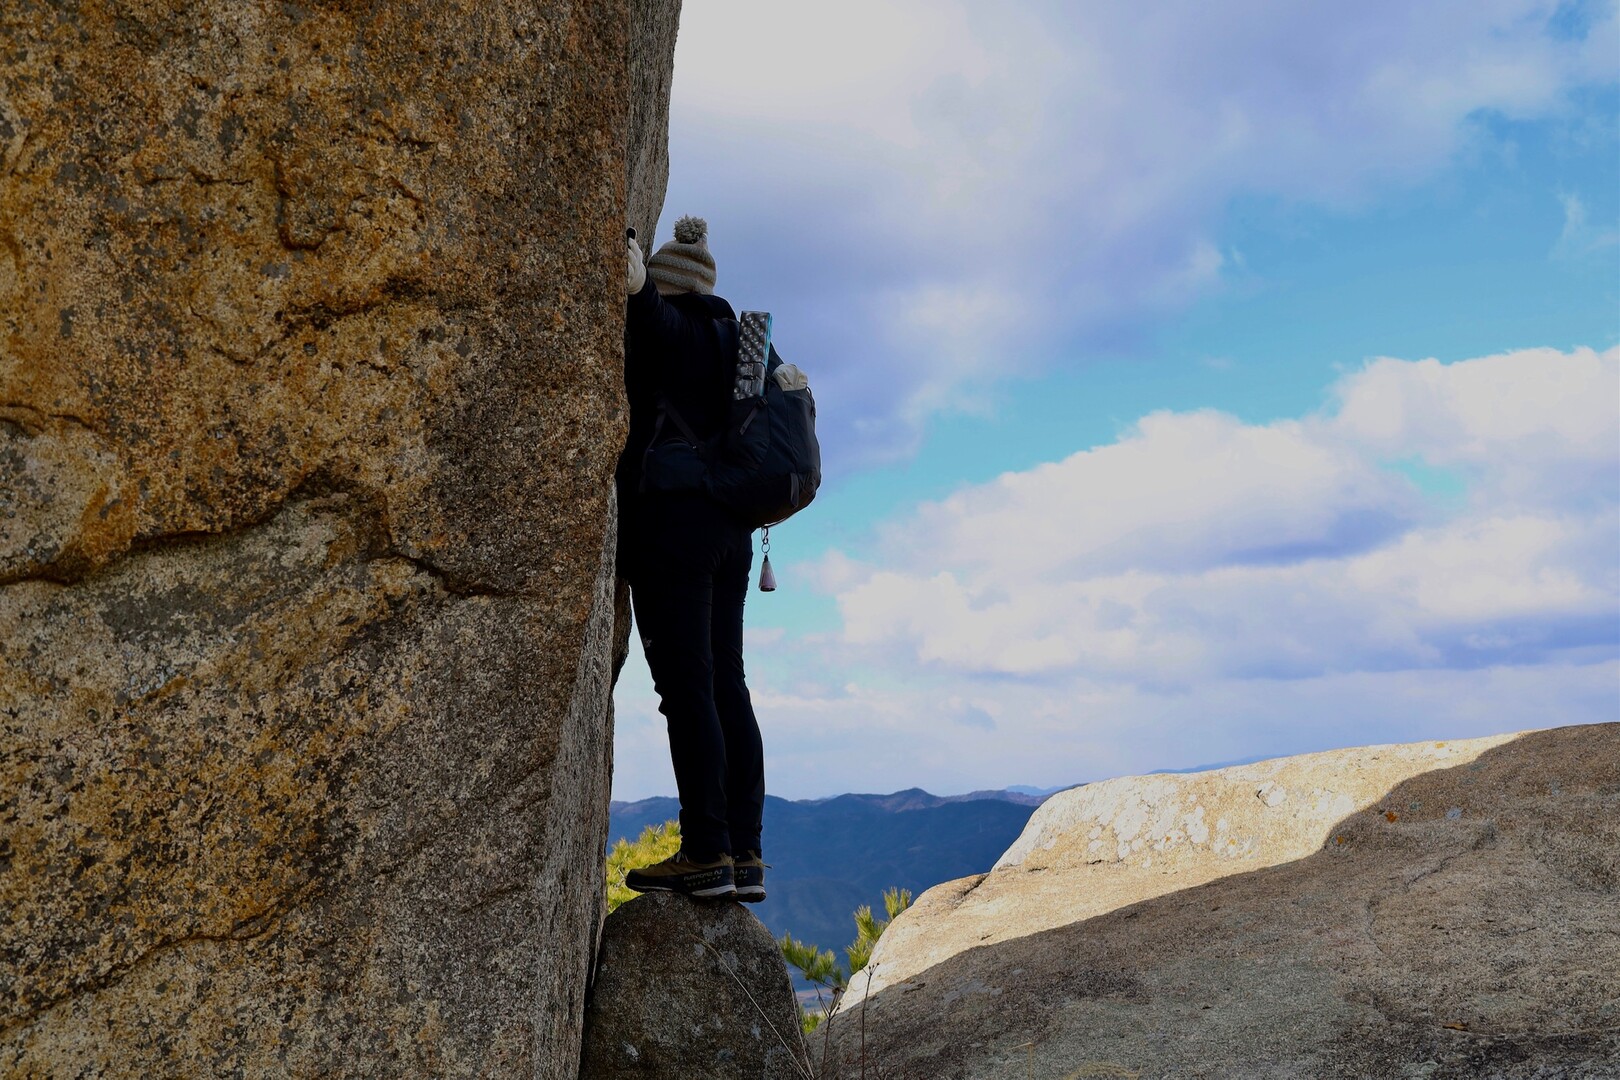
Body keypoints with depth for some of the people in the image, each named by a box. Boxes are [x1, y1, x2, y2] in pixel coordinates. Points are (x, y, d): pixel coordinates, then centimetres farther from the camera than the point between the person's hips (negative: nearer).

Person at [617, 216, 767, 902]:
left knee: (687, 687, -9)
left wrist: (635, 284, -36)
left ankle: (707, 854, -8)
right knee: (726, 685, 6)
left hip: (669, 521, -8)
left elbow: (649, 315, -24)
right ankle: (745, 856, 7)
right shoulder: (726, 338, 21)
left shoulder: (668, 326, -1)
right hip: (729, 529, 8)